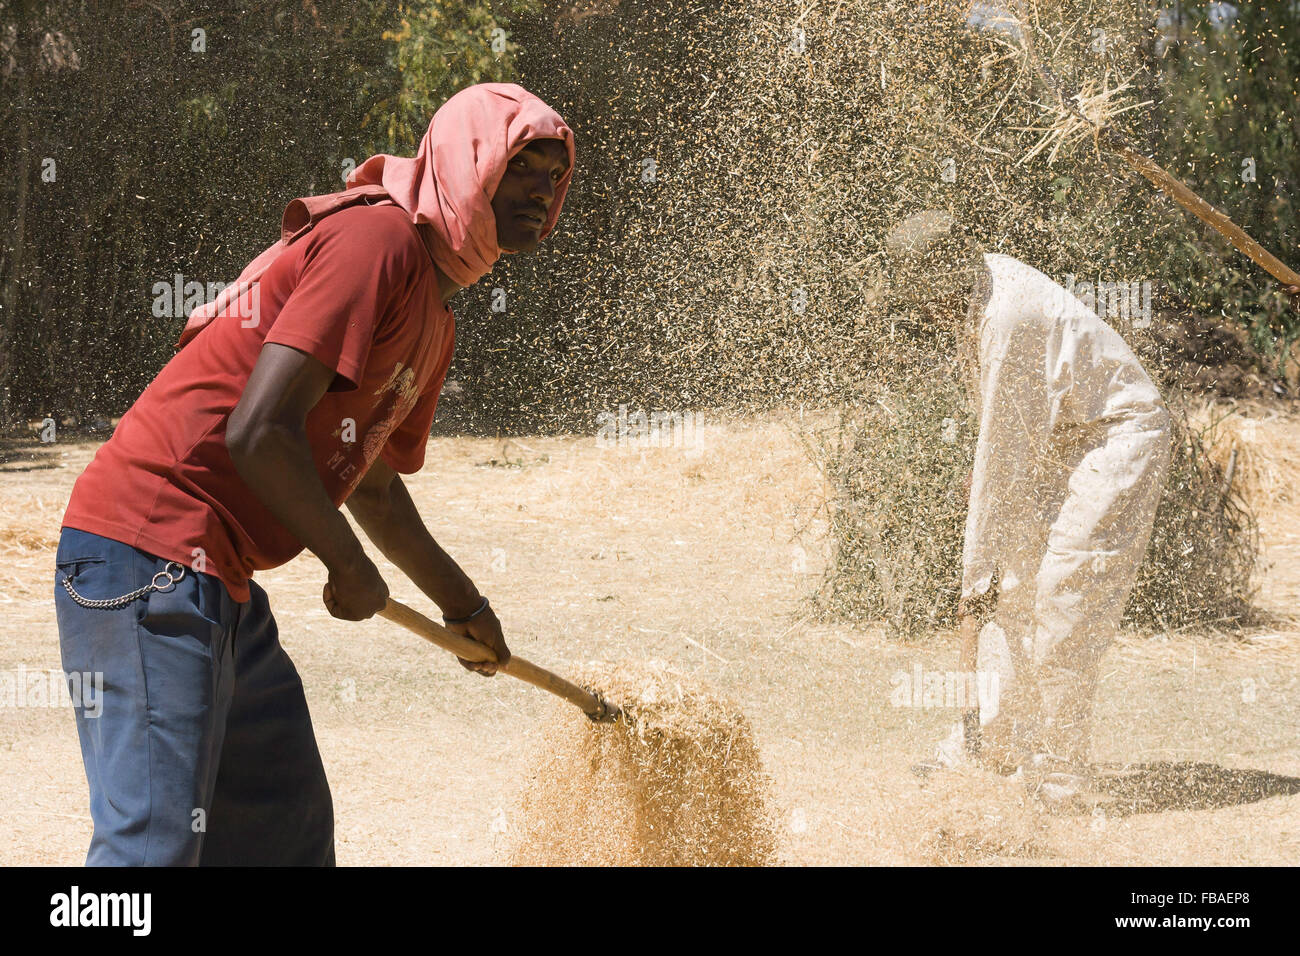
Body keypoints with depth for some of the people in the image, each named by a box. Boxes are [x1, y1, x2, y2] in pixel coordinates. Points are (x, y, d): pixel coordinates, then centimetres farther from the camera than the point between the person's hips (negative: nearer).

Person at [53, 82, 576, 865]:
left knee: (289, 831, 17)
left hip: (221, 582, 11)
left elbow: (373, 484, 35)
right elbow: (258, 431, -22)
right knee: (155, 844, -15)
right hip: (152, 557, -11)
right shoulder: (375, 237, -13)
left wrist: (460, 601, 45)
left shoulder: (436, 319, 19)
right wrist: (354, 571, -10)